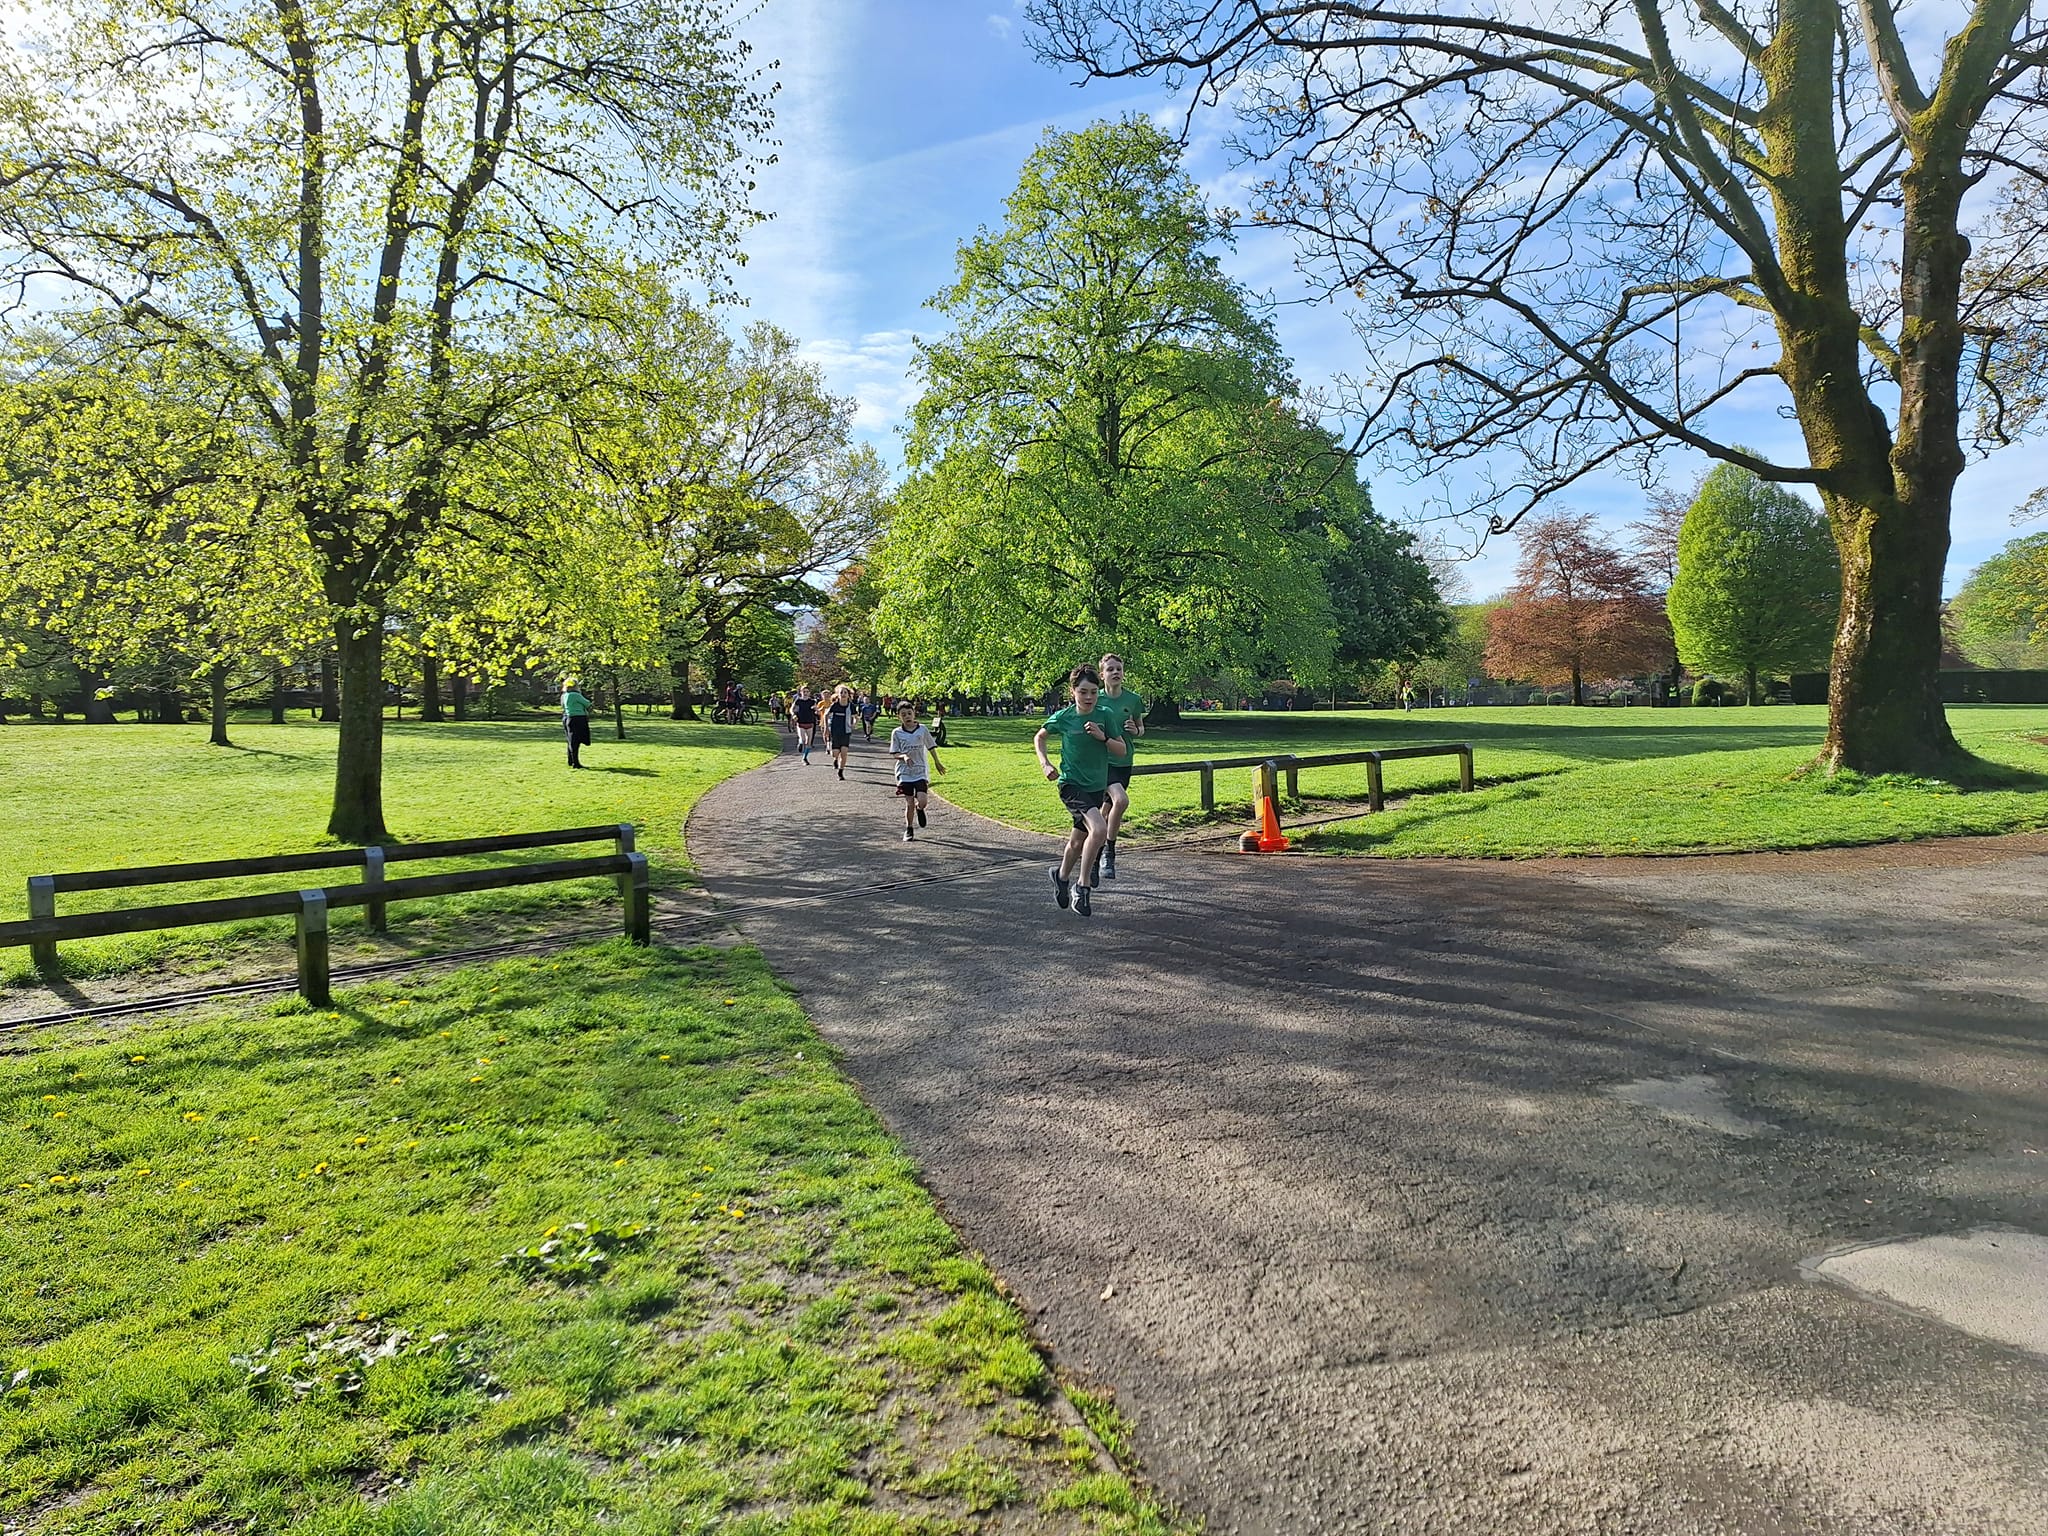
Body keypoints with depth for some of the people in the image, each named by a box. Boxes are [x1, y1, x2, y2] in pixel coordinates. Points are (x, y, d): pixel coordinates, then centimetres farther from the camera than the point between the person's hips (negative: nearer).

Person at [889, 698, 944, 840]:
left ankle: (919, 809, 23)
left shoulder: (922, 729, 1)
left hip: (920, 772, 0)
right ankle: (908, 830, 19)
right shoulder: (896, 733, -1)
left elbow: (931, 747, 12)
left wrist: (937, 762, 18)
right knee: (909, 803, 0)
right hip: (904, 773, 0)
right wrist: (904, 756, -20)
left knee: (922, 800, -14)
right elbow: (894, 754, 0)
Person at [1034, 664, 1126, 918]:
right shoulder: (1063, 717, -8)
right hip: (1071, 784, -4)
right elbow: (1039, 737, 10)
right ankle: (1082, 886, -14)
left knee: (1078, 841, 17)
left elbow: (1122, 750, -1)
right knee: (1099, 828, -27)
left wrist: (1103, 737, -17)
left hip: (1097, 786, 4)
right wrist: (1045, 764, -4)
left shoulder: (1105, 717, -2)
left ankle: (1062, 876, 46)